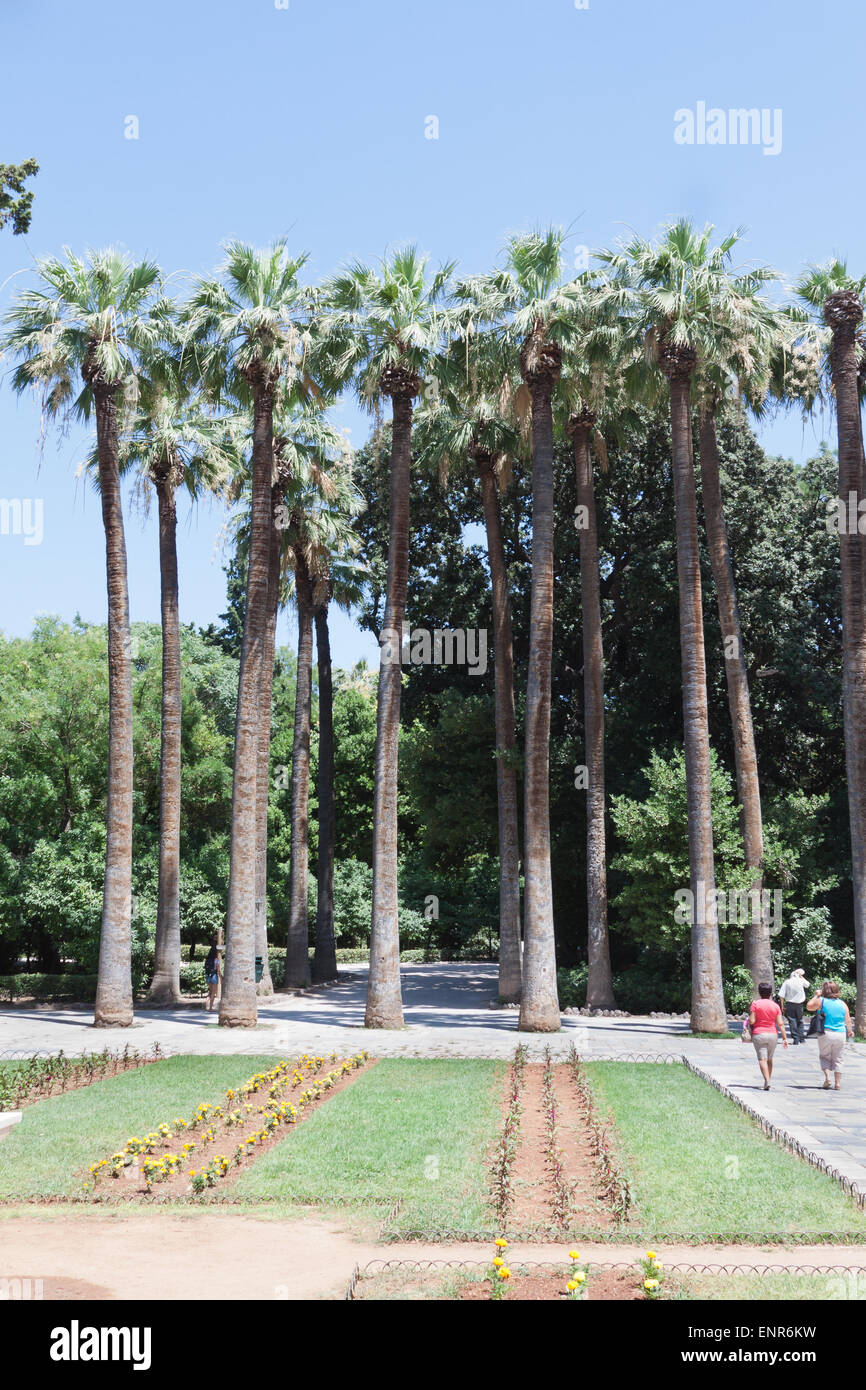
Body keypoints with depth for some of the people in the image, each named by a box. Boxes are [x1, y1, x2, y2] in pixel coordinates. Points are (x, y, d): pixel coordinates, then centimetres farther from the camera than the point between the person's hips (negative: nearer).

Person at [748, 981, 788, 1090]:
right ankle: (767, 1081, 24)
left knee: (762, 1059, -6)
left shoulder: (755, 1004, -5)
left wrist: (749, 1018, 11)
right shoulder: (775, 1006, 3)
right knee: (769, 1059, 18)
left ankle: (767, 1081, -21)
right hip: (773, 1034, 3)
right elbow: (780, 1024, -2)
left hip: (759, 1034, -3)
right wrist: (784, 1038, 1)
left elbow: (752, 1021, -11)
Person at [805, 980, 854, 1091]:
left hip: (825, 1033, -2)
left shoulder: (821, 1001, -7)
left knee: (824, 1057, 13)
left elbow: (809, 1006, 7)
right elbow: (848, 1020, 7)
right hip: (840, 1034, 2)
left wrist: (816, 995, 14)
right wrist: (850, 1031, 24)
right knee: (837, 1059, 12)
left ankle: (827, 1076, -7)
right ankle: (838, 1083, 10)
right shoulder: (842, 1003, 1)